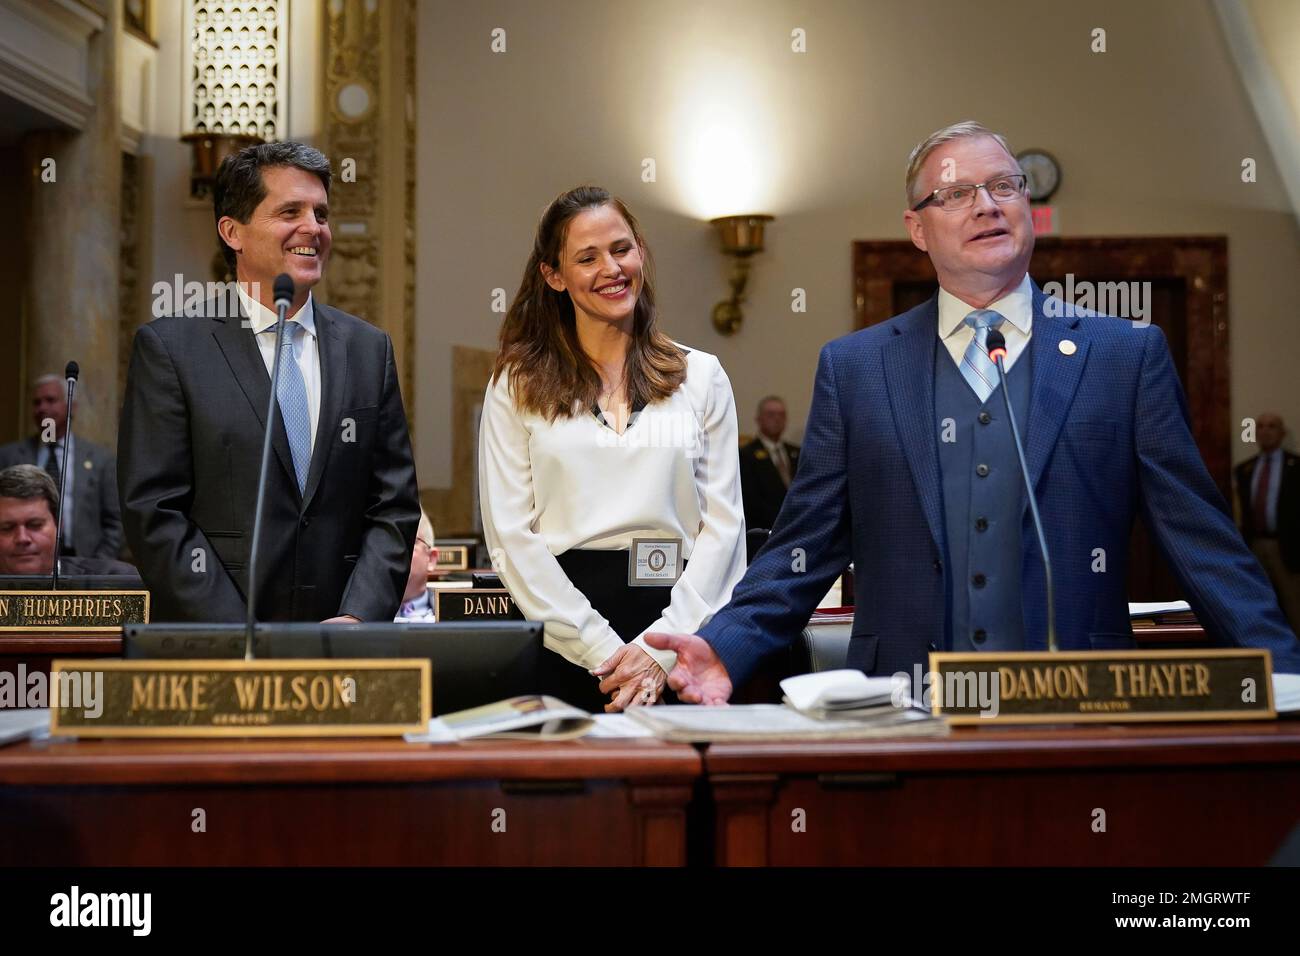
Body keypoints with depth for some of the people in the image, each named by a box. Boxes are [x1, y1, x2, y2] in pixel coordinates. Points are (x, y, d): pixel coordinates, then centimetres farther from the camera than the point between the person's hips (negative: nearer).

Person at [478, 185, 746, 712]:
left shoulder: (701, 376, 8)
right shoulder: (518, 386, 5)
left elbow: (723, 524, 3)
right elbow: (510, 534, -1)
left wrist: (662, 646, -9)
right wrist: (602, 649, -10)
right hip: (563, 644, -1)